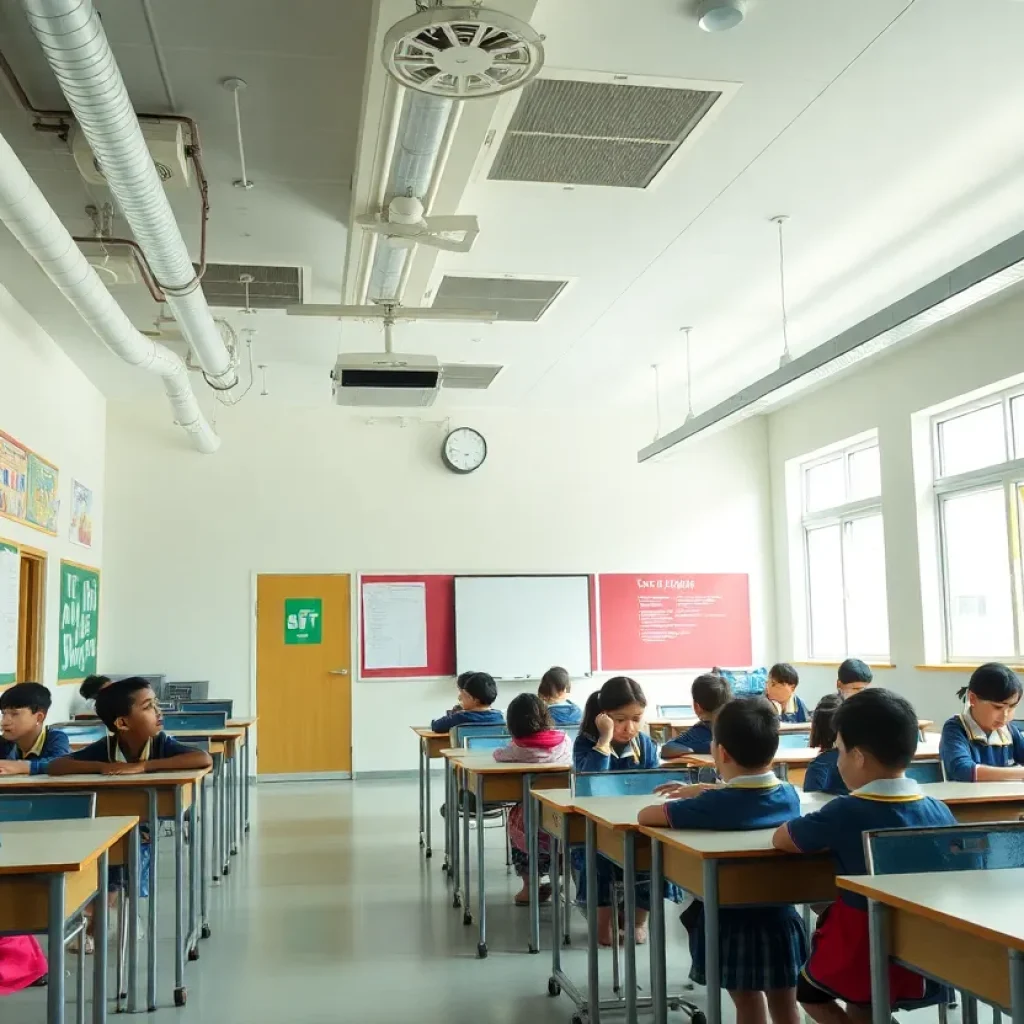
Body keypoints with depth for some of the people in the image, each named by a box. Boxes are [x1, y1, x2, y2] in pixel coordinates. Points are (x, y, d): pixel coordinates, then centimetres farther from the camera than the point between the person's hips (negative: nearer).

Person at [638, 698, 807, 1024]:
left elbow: (645, 815, -15)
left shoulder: (713, 805, -21)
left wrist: (697, 797, 2)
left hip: (733, 922, -4)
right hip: (780, 919, 4)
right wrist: (704, 792, 21)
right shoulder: (789, 795, -6)